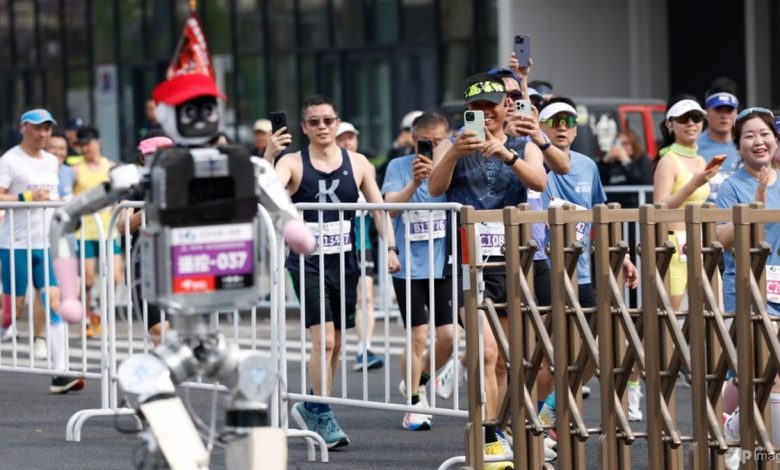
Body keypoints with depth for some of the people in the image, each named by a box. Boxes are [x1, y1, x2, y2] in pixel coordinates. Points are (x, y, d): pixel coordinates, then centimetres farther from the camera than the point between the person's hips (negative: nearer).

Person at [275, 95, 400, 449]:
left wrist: (390, 248, -5)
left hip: (344, 263, 4)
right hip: (308, 264, -4)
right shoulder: (293, 163, -3)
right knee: (323, 340, -14)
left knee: (335, 344, 11)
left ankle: (311, 407, 28)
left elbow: (378, 208, 6)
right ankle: (323, 418, -6)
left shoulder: (357, 165, 5)